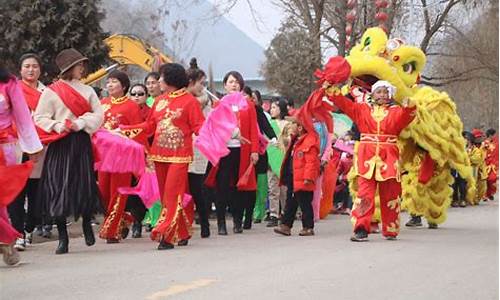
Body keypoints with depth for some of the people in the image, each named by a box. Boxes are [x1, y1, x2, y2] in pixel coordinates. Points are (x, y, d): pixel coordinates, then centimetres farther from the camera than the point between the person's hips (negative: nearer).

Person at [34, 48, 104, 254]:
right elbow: (39, 118, -1)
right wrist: (57, 126, -17)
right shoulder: (51, 92, 1)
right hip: (60, 145, -2)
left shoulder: (87, 90, 11)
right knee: (58, 187, -4)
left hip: (81, 142, 2)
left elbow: (99, 114, 4)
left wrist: (80, 123, -12)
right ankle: (63, 237, 3)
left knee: (85, 185, -1)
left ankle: (87, 225, 24)